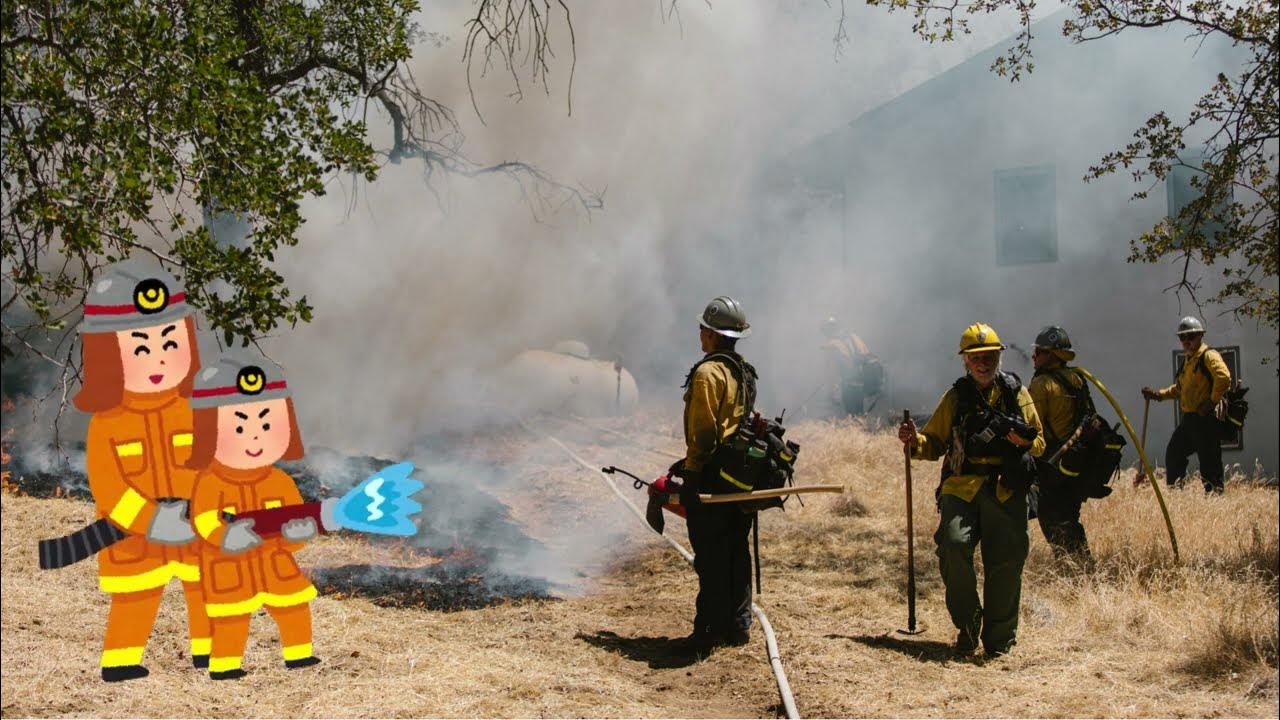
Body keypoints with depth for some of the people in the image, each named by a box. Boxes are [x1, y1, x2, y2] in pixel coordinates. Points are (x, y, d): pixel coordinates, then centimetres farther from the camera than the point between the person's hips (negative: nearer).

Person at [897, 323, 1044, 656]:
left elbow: (1039, 443, 15)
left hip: (1006, 490, 0)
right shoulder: (956, 397, 13)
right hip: (962, 487, 0)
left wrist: (1026, 439, -8)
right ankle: (967, 626, -1)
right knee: (954, 546, -20)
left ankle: (1000, 636, 12)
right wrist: (915, 441, -6)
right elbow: (935, 443, 16)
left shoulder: (1016, 393, 13)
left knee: (1006, 561, -5)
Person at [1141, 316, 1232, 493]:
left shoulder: (1209, 355, -9)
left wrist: (1212, 401, -20)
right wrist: (1158, 394, 20)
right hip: (1189, 418, 10)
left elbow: (1224, 378, -26)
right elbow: (1179, 388, 31)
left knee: (1209, 462, -7)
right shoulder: (1189, 359, 21)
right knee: (1173, 454, 12)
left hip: (1206, 419, -10)